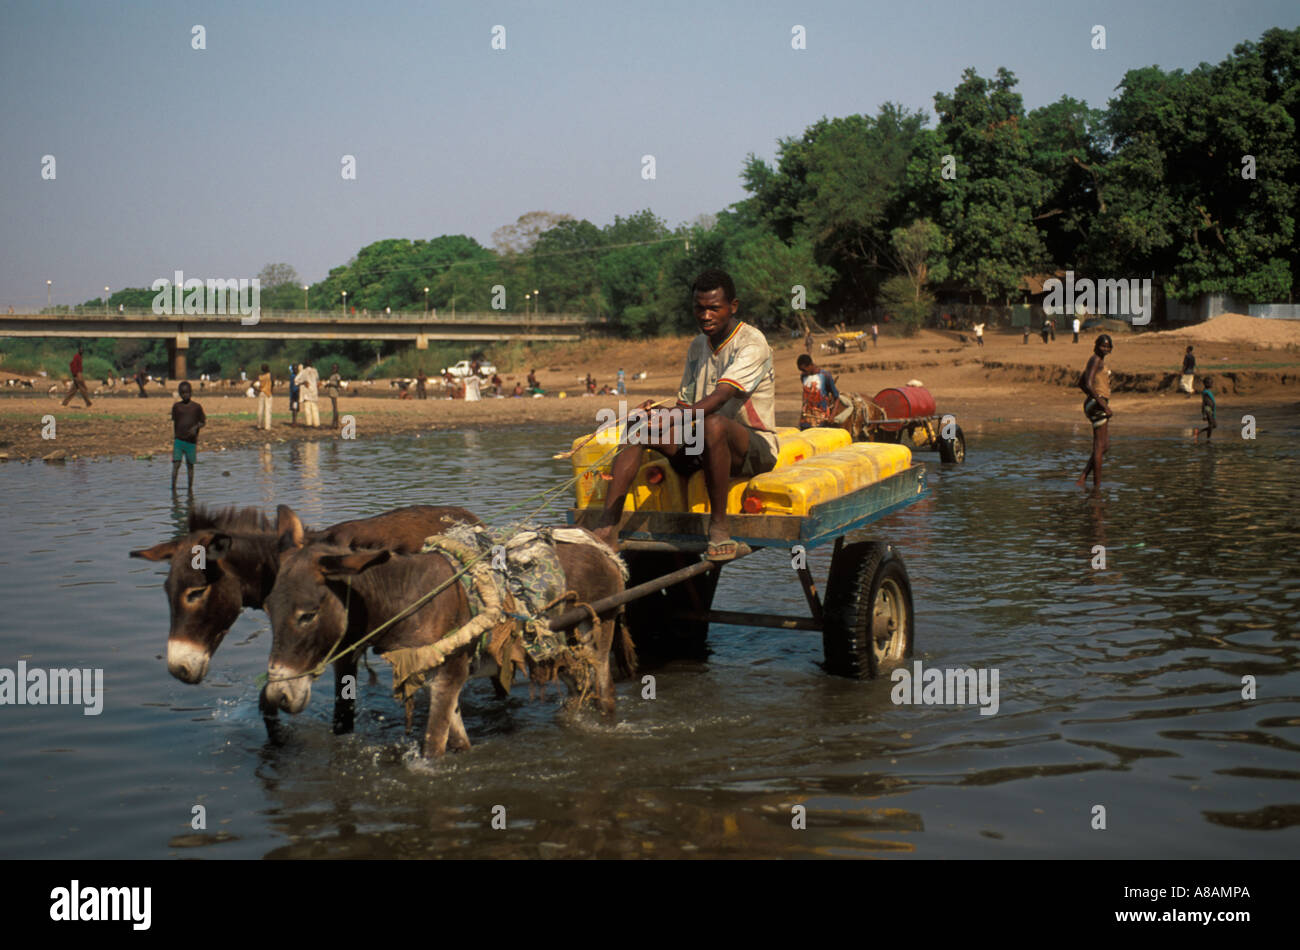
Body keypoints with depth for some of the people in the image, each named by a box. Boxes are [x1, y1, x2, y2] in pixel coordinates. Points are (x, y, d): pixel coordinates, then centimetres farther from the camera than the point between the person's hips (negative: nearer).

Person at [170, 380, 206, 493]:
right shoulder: (176, 406, 5)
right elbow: (173, 423, 10)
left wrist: (196, 427, -13)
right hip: (178, 440, 0)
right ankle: (173, 488, -3)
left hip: (191, 441, 0)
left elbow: (204, 422, 7)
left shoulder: (197, 407, 1)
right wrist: (173, 439, 6)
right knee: (176, 464, -7)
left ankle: (190, 488, 20)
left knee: (190, 465, 9)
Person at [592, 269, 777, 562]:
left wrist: (673, 418, -44)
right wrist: (658, 414, -10)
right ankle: (606, 530, -26)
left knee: (713, 424, -40)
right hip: (700, 446, 7)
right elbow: (686, 406, 14)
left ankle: (719, 527, -25)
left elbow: (719, 398, -29)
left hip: (754, 449, -7)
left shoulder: (752, 343, -13)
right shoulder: (697, 347, 12)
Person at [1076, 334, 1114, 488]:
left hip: (1100, 404, 10)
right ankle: (1097, 485, -1)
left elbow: (1081, 384, 26)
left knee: (1105, 445, 14)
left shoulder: (1098, 360, 18)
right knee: (1099, 446, -5)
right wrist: (1104, 404, -22)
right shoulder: (1096, 360, -11)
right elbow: (1088, 384, -22)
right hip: (1097, 404, -10)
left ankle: (1083, 478, 13)